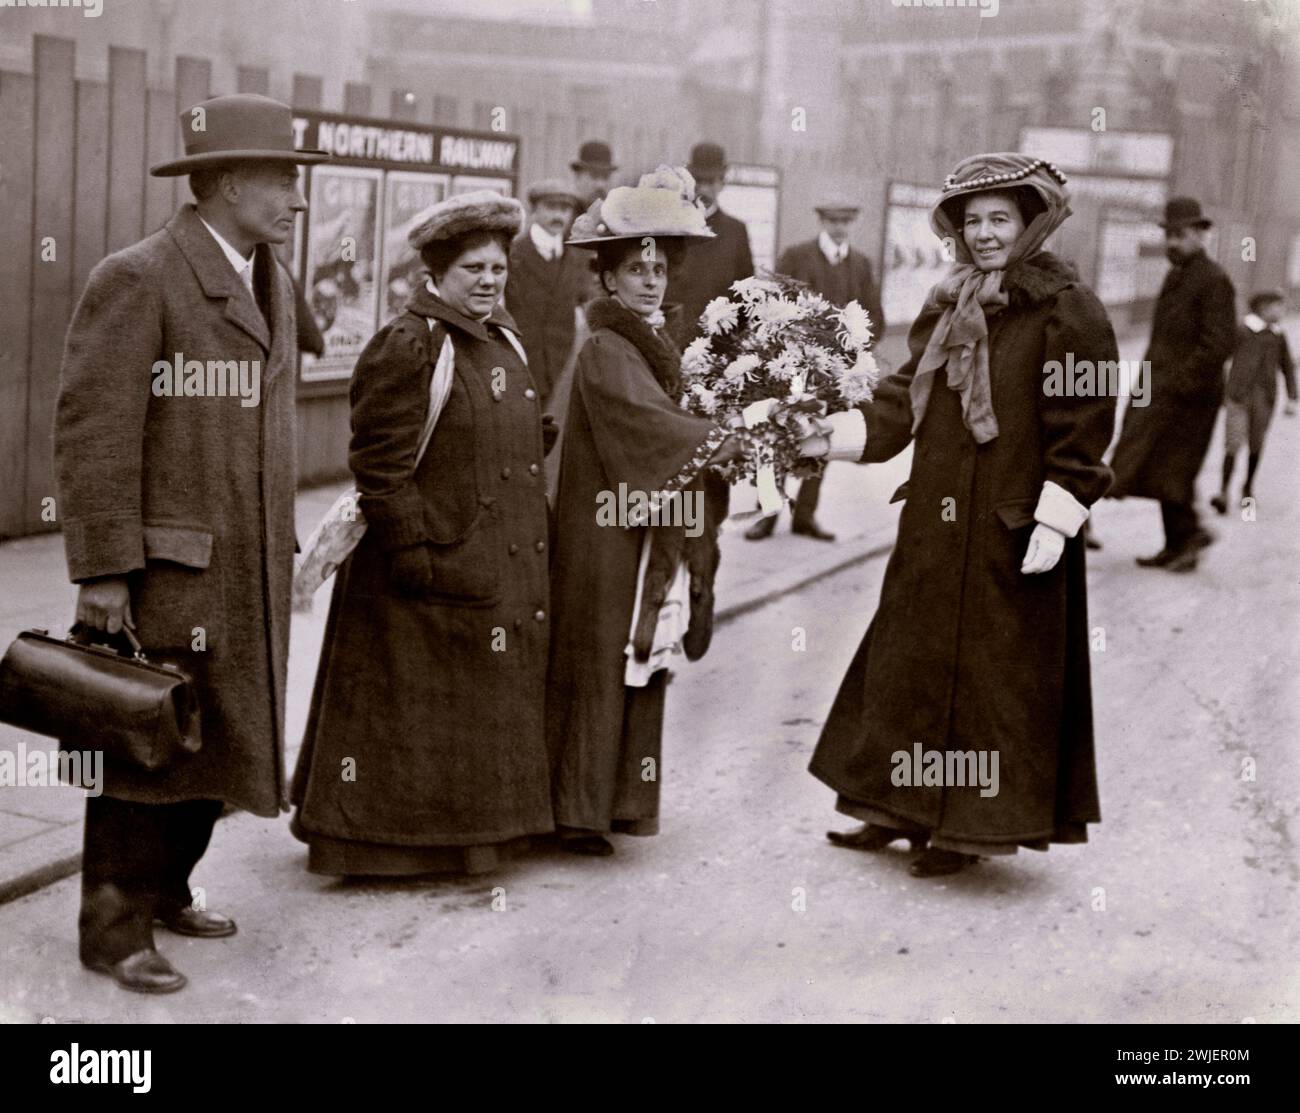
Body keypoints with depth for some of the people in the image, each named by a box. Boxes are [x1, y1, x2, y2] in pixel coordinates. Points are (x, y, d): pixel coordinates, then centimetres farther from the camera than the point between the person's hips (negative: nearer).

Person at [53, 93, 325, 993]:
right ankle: (115, 928, 15)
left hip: (250, 574, 8)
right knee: (146, 751, 1)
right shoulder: (137, 280, -13)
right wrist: (102, 571, -19)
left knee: (220, 743, 16)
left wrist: (280, 550, 17)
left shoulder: (272, 282, 13)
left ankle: (165, 889, 32)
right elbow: (94, 430, -16)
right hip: (166, 570, -8)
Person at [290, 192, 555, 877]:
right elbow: (380, 465, -18)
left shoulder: (502, 340, 13)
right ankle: (383, 843, 12)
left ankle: (474, 833, 30)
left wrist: (531, 539, 19)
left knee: (484, 709, 17)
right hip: (431, 573, -9)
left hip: (501, 574, 9)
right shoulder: (406, 348, -14)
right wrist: (411, 550, -20)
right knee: (409, 716, 0)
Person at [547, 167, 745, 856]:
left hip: (649, 535, 8)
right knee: (597, 670, -2)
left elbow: (666, 436, 12)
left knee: (637, 666, 11)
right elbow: (653, 425, -26)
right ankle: (576, 812, 6)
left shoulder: (654, 346, 14)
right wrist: (735, 444, -27)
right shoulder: (604, 353, -13)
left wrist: (722, 455, -4)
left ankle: (615, 800, 21)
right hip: (605, 536, -8)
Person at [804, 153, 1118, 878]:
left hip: (1010, 534, -7)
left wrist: (1054, 522, -16)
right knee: (913, 662, 13)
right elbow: (904, 404, 10)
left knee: (995, 671, 3)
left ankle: (971, 828, 16)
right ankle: (905, 811, 27)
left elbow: (1082, 428, -12)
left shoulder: (1067, 309, -9)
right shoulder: (948, 307, 12)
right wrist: (826, 437, -3)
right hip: (935, 523, 7)